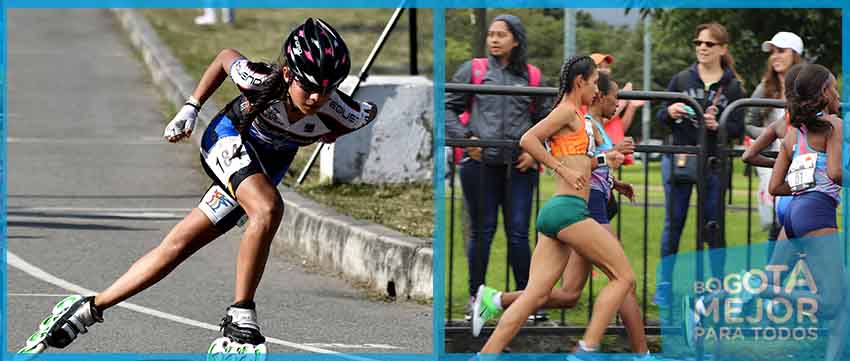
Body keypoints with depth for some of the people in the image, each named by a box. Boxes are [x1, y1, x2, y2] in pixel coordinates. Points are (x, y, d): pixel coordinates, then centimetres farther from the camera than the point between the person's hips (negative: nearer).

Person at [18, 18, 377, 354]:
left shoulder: (342, 114, -29)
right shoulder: (262, 80, -32)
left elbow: (370, 111, -3)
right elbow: (226, 56, -8)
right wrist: (190, 107, -8)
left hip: (267, 169, 3)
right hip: (230, 139, -3)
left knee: (179, 245, -1)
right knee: (268, 209, -34)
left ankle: (91, 307, 11)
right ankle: (240, 318, -23)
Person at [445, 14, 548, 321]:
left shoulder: (531, 76, 10)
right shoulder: (474, 70, 6)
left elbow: (544, 119, 17)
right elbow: (449, 107, 6)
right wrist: (465, 137, -7)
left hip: (520, 166, 1)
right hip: (480, 163, -1)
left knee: (519, 232, 0)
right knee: (481, 231, 4)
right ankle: (475, 296, 13)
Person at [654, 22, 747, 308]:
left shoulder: (732, 86, 2)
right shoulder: (681, 80, 4)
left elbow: (738, 128, 1)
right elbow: (661, 117, 7)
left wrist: (717, 125, -19)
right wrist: (670, 113, -15)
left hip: (713, 164, -1)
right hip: (678, 159, 1)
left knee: (713, 226, 3)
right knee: (674, 223, 5)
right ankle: (664, 286, 10)